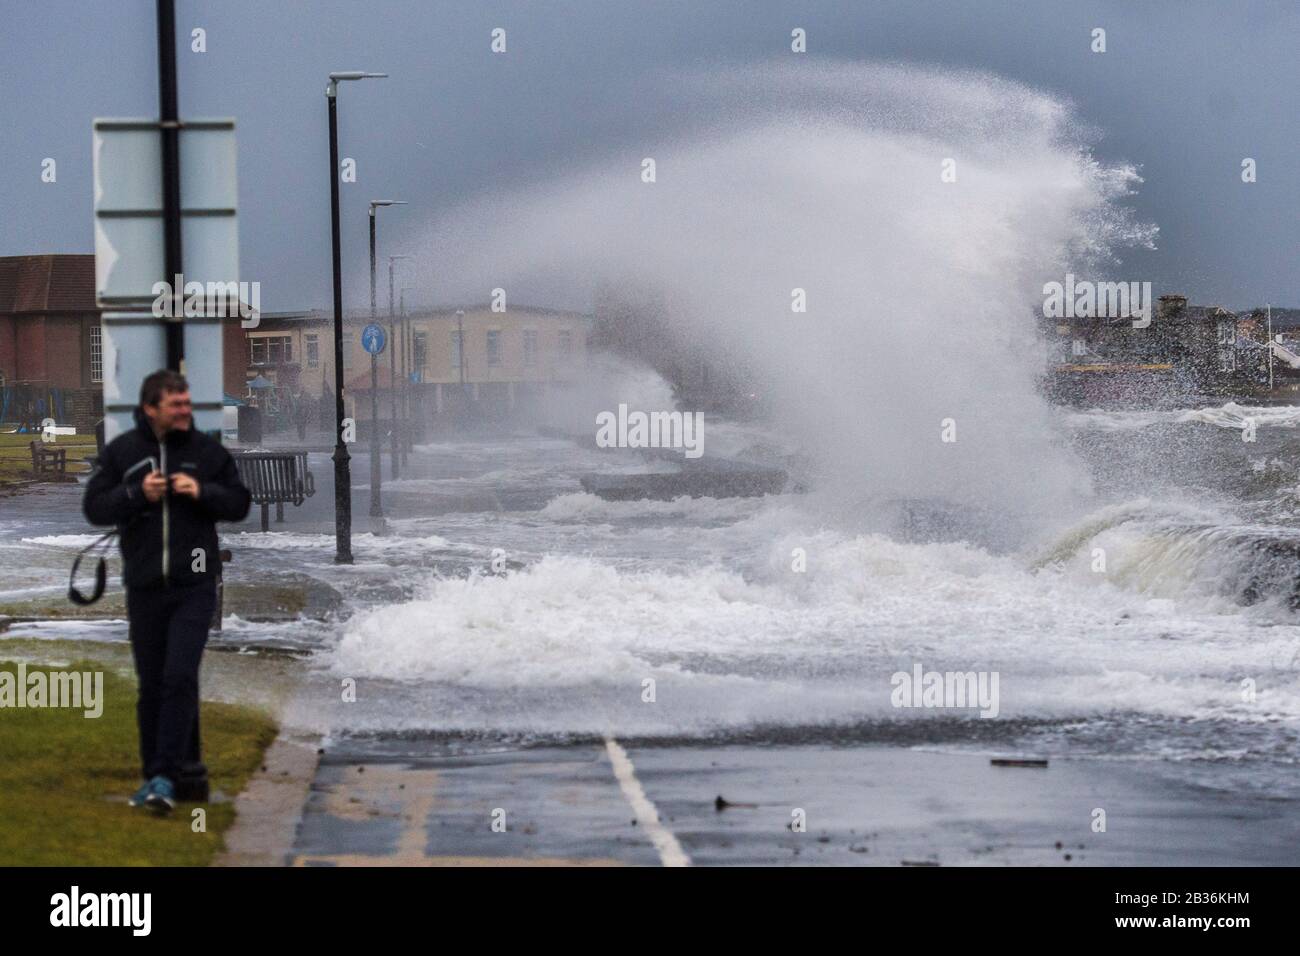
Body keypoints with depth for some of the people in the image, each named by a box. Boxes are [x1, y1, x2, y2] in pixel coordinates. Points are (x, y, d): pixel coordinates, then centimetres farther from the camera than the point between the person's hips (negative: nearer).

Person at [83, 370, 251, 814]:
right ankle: (154, 773, 19)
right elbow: (94, 507, 3)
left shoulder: (207, 450, 3)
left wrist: (202, 492, -11)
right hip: (144, 588, 2)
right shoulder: (121, 452, 4)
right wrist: (137, 494, -13)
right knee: (151, 686, 8)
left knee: (180, 677, -13)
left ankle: (165, 776, -14)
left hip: (194, 586, -2)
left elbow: (239, 502, 8)